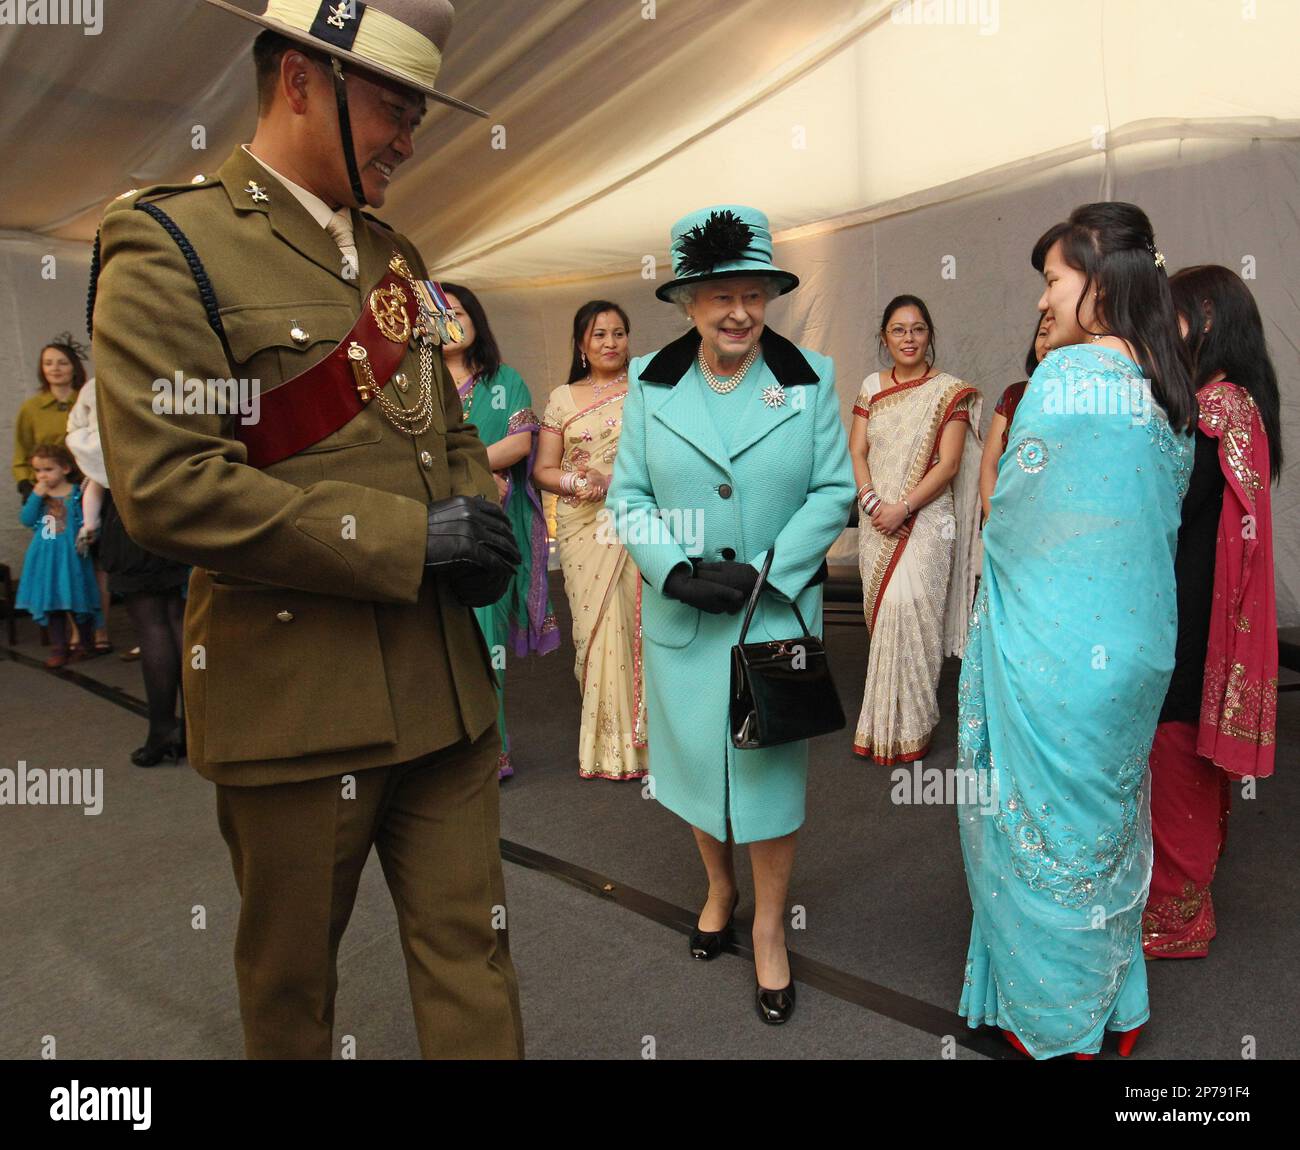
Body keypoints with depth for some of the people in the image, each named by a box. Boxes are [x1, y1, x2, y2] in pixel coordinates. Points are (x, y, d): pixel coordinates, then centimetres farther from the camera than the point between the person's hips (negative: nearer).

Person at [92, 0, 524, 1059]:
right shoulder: (170, 246, -8)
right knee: (291, 979, 17)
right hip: (298, 697, -5)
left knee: (471, 951, 14)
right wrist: (407, 538, -19)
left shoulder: (397, 259, 13)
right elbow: (164, 484, -19)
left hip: (445, 684, 6)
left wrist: (482, 522, -2)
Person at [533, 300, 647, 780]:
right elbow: (543, 469, 9)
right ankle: (605, 746, 10)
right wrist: (576, 482, -12)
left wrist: (611, 480, -12)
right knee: (596, 628, -1)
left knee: (634, 626, -4)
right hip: (583, 528, 1)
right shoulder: (563, 398, 12)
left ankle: (635, 741, 8)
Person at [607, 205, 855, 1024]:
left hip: (779, 615, -1)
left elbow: (834, 492, -3)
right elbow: (629, 495, 1)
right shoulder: (650, 383, 1)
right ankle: (720, 888, 44)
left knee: (770, 769, 7)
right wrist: (676, 570, -14)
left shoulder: (811, 378, -3)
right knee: (695, 761, 15)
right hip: (680, 618, 2)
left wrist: (764, 572, -14)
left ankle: (770, 932, 29)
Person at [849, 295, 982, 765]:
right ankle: (883, 723, 19)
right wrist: (873, 502, -10)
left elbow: (949, 464, -8)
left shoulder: (949, 391, -1)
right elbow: (856, 452, 6)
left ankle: (909, 727, 1)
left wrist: (903, 508, -16)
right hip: (877, 522, 4)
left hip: (926, 519, -4)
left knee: (908, 607, -12)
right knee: (883, 609, 6)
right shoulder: (871, 388, 10)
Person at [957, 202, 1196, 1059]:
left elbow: (1009, 515, -11)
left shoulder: (1068, 373, -16)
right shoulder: (1169, 391, 7)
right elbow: (1158, 521, 15)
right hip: (1136, 646, 7)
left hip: (1053, 652, -7)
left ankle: (1057, 1020, 27)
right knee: (1111, 815, 20)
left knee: (1046, 822, 9)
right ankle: (1116, 1005, 37)